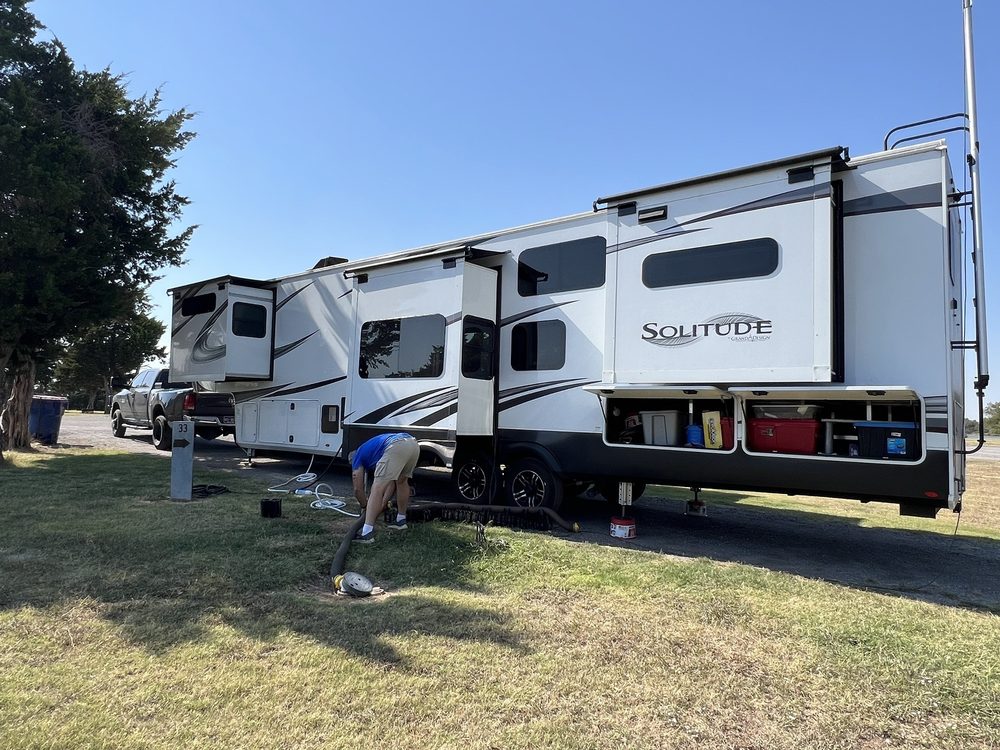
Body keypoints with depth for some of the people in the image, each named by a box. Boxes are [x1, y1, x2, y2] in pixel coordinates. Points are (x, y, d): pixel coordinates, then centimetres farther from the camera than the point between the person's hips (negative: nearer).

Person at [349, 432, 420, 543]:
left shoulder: (357, 457, 25)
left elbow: (358, 489, 25)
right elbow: (392, 481, 42)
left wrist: (364, 506, 43)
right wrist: (383, 504, 44)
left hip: (396, 447, -8)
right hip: (413, 444, 8)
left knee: (377, 489, -4)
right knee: (402, 481, 30)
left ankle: (367, 532, -11)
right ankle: (401, 520, 40)